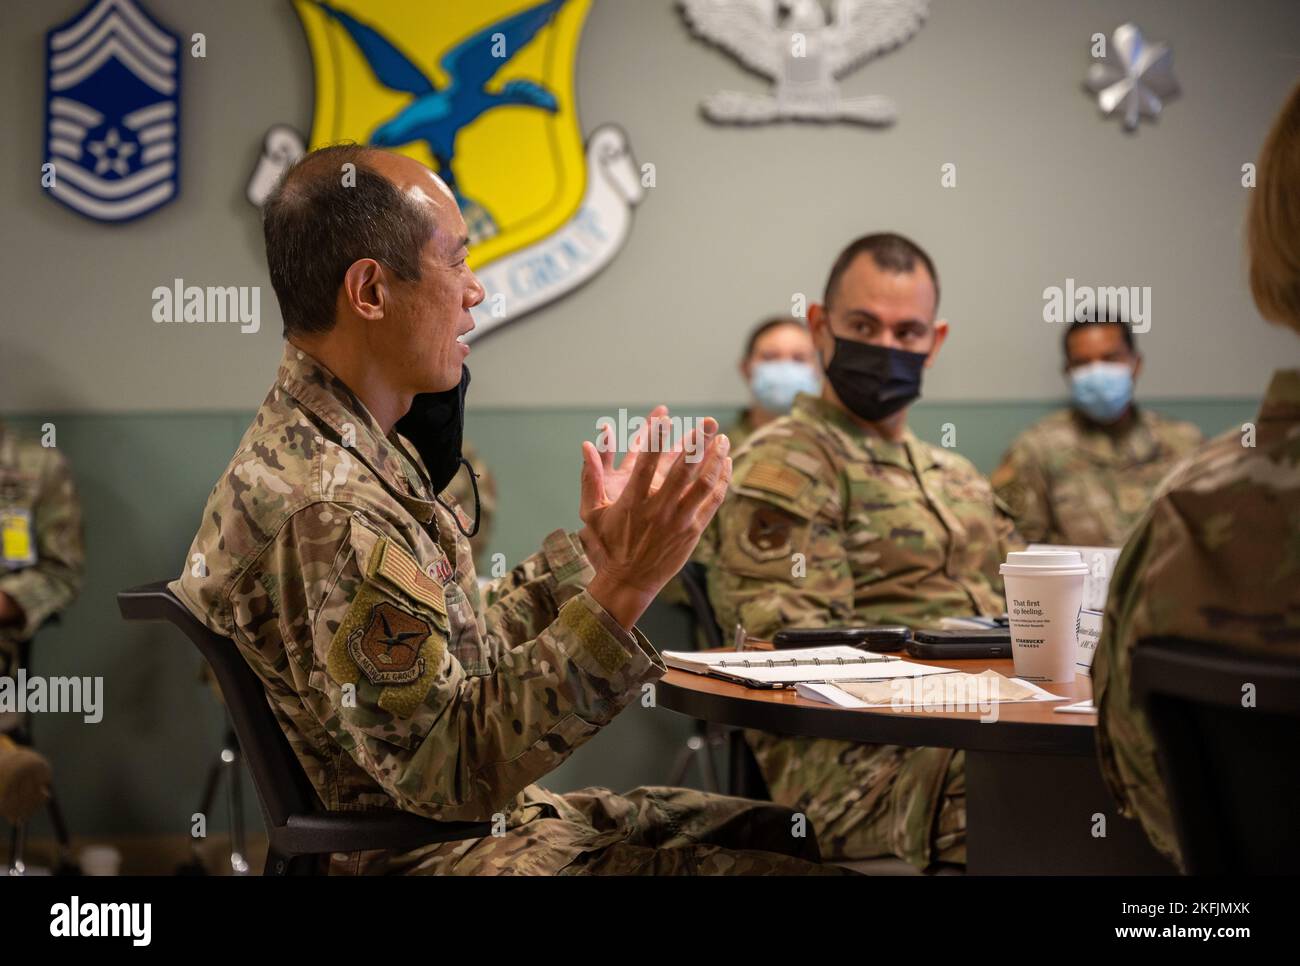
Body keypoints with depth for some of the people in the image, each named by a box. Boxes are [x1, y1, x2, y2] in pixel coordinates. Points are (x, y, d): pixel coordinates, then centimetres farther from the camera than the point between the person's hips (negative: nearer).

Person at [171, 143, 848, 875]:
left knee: (785, 832, 14)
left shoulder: (351, 454, 8)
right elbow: (451, 773, -28)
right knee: (785, 864, -10)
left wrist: (589, 549, 18)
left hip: (483, 816, 10)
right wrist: (621, 591, -32)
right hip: (427, 855, -10)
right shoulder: (322, 509, -26)